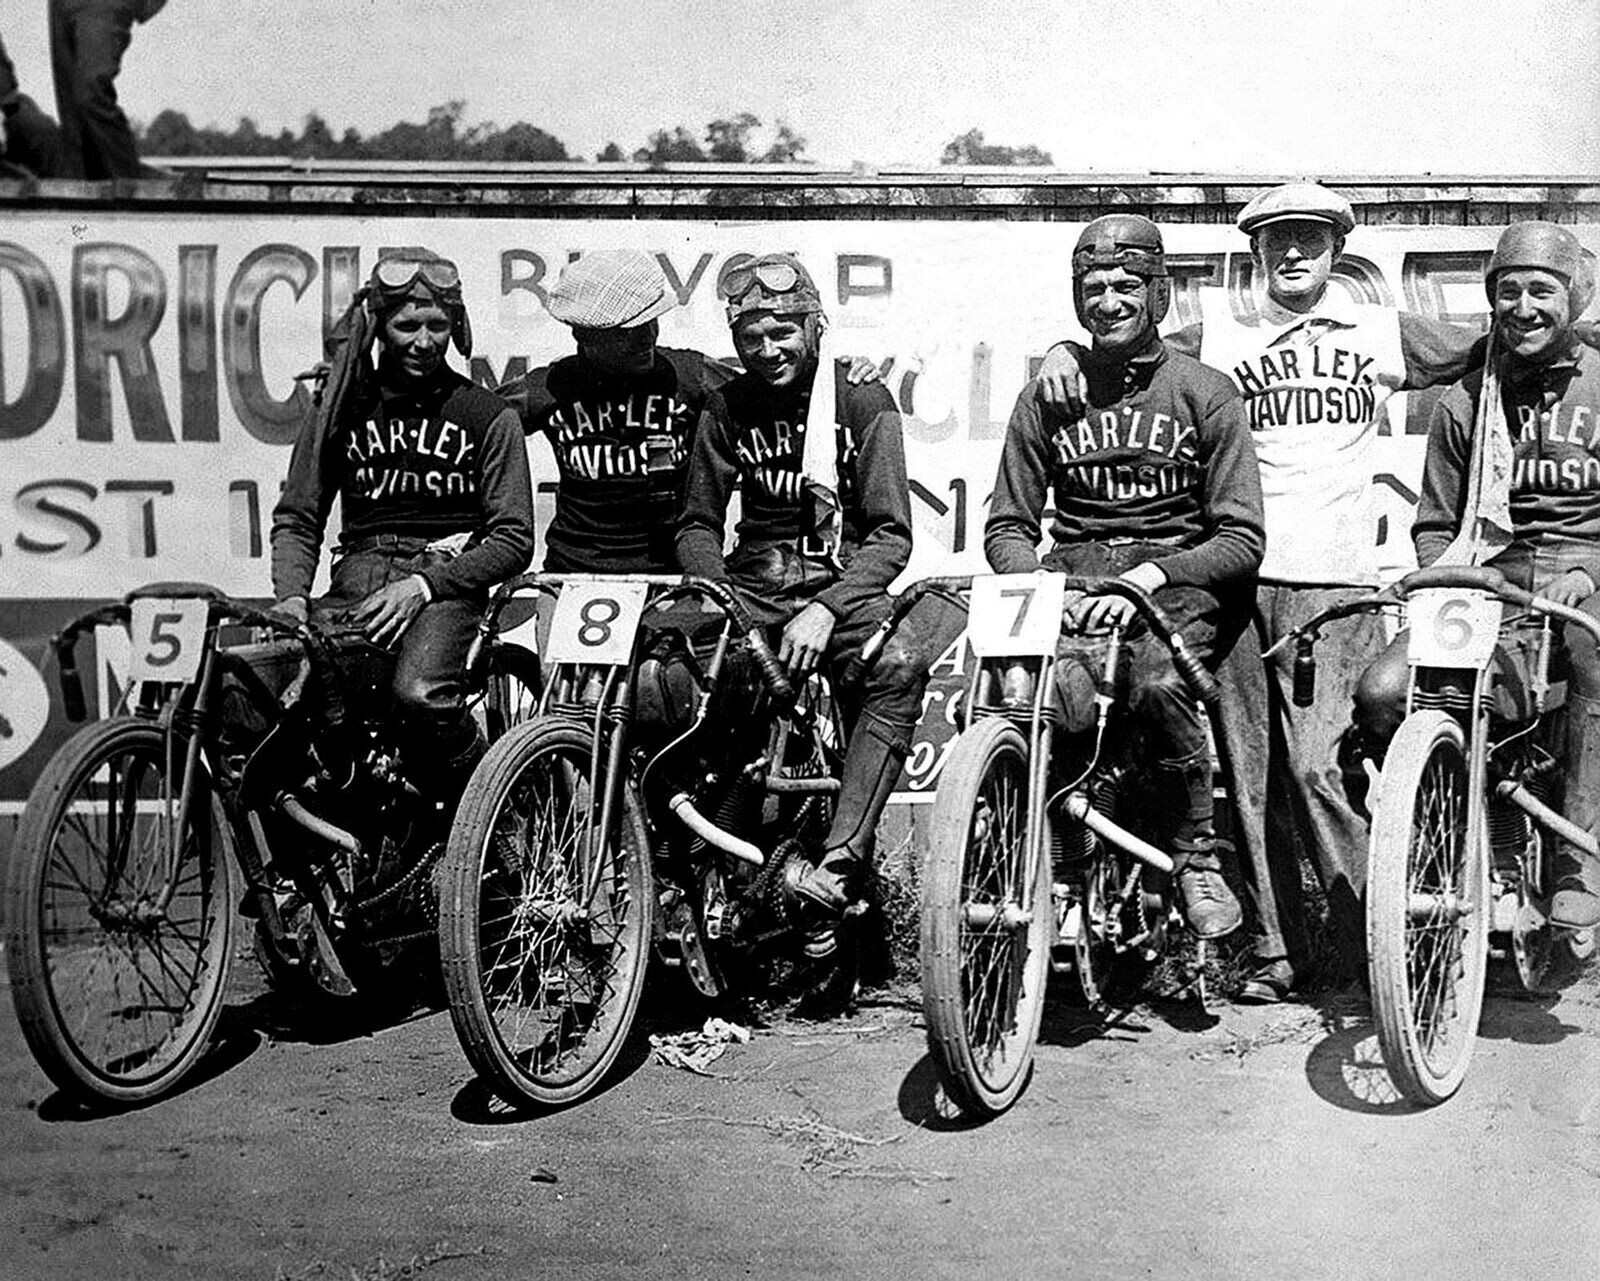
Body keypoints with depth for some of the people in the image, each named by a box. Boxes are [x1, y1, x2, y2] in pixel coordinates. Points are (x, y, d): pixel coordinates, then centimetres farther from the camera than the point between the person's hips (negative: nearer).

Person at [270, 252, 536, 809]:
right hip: (355, 588, 3)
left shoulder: (488, 416, 6)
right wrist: (291, 597, -5)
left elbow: (513, 540, 1)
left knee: (420, 695, -35)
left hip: (445, 586, -3)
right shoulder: (342, 409, 15)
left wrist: (422, 585, -13)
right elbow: (296, 518, 15)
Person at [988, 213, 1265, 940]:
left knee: (1156, 683, -35)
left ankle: (1198, 856, -13)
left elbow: (1241, 540, -2)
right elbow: (1007, 527, 12)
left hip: (1177, 580, -2)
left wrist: (1147, 576, -18)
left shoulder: (1204, 394, 4)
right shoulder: (1046, 398, 13)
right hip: (1072, 577, 2)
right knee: (1053, 695, -32)